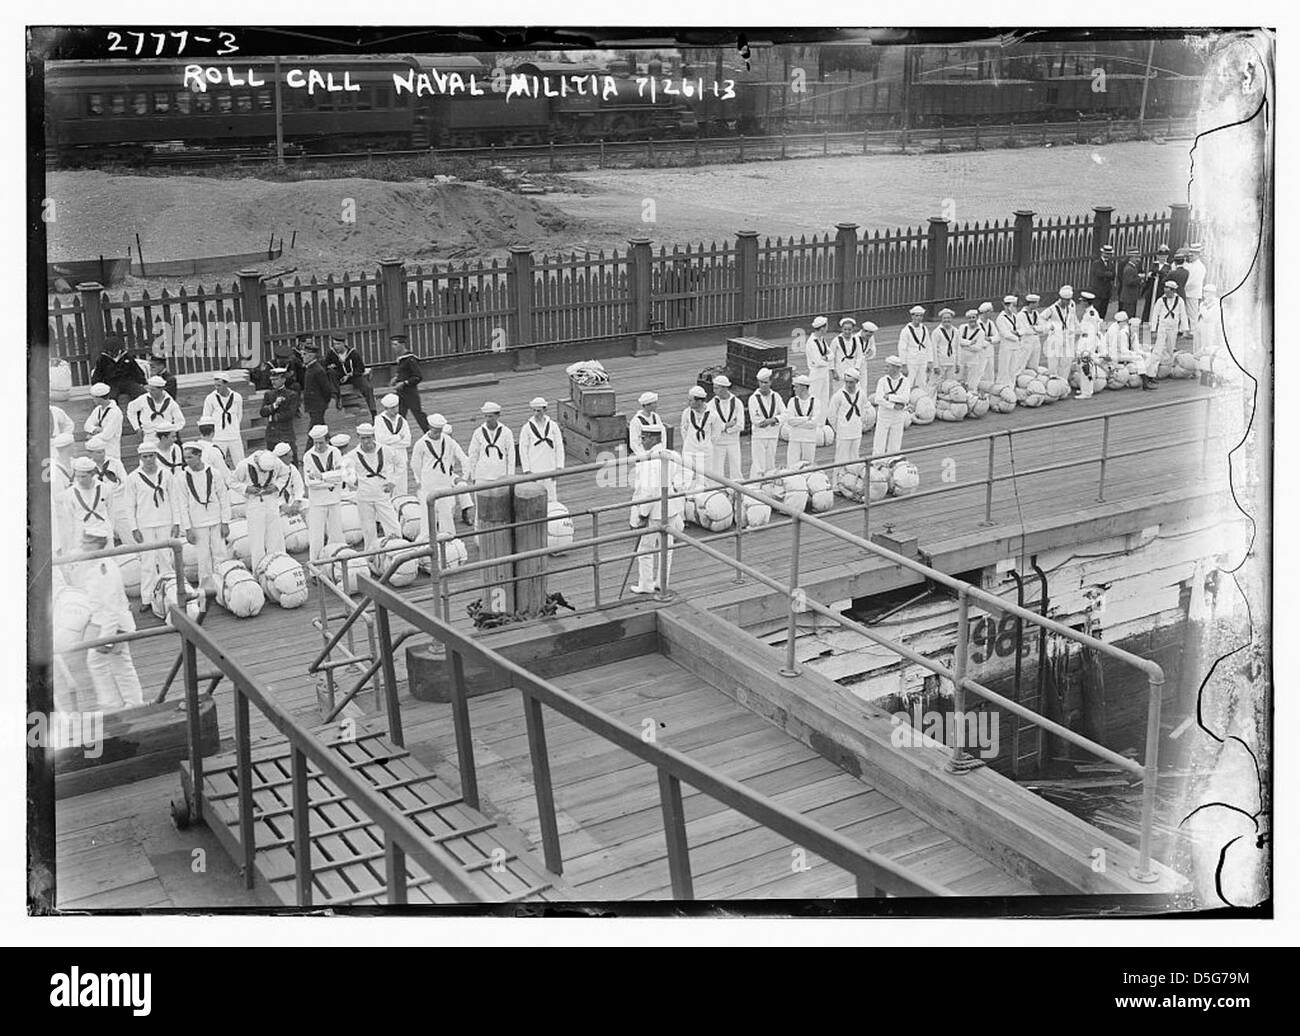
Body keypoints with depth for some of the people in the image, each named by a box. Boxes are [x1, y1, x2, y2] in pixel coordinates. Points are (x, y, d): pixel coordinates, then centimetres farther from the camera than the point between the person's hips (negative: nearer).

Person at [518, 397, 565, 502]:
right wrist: (527, 470, -5)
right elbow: (523, 450, -1)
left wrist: (559, 467, -2)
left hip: (550, 469, 2)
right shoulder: (527, 428, -3)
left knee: (551, 499, 3)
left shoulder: (553, 426, 2)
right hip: (534, 470, -1)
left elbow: (559, 447, 4)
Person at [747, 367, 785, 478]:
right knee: (758, 466, -8)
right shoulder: (754, 398, -5)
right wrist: (771, 420, -10)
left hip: (773, 435, 4)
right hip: (758, 435, -4)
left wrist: (773, 419, -11)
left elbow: (784, 414, 7)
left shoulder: (776, 396, 8)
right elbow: (755, 419, -12)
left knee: (770, 466, 9)